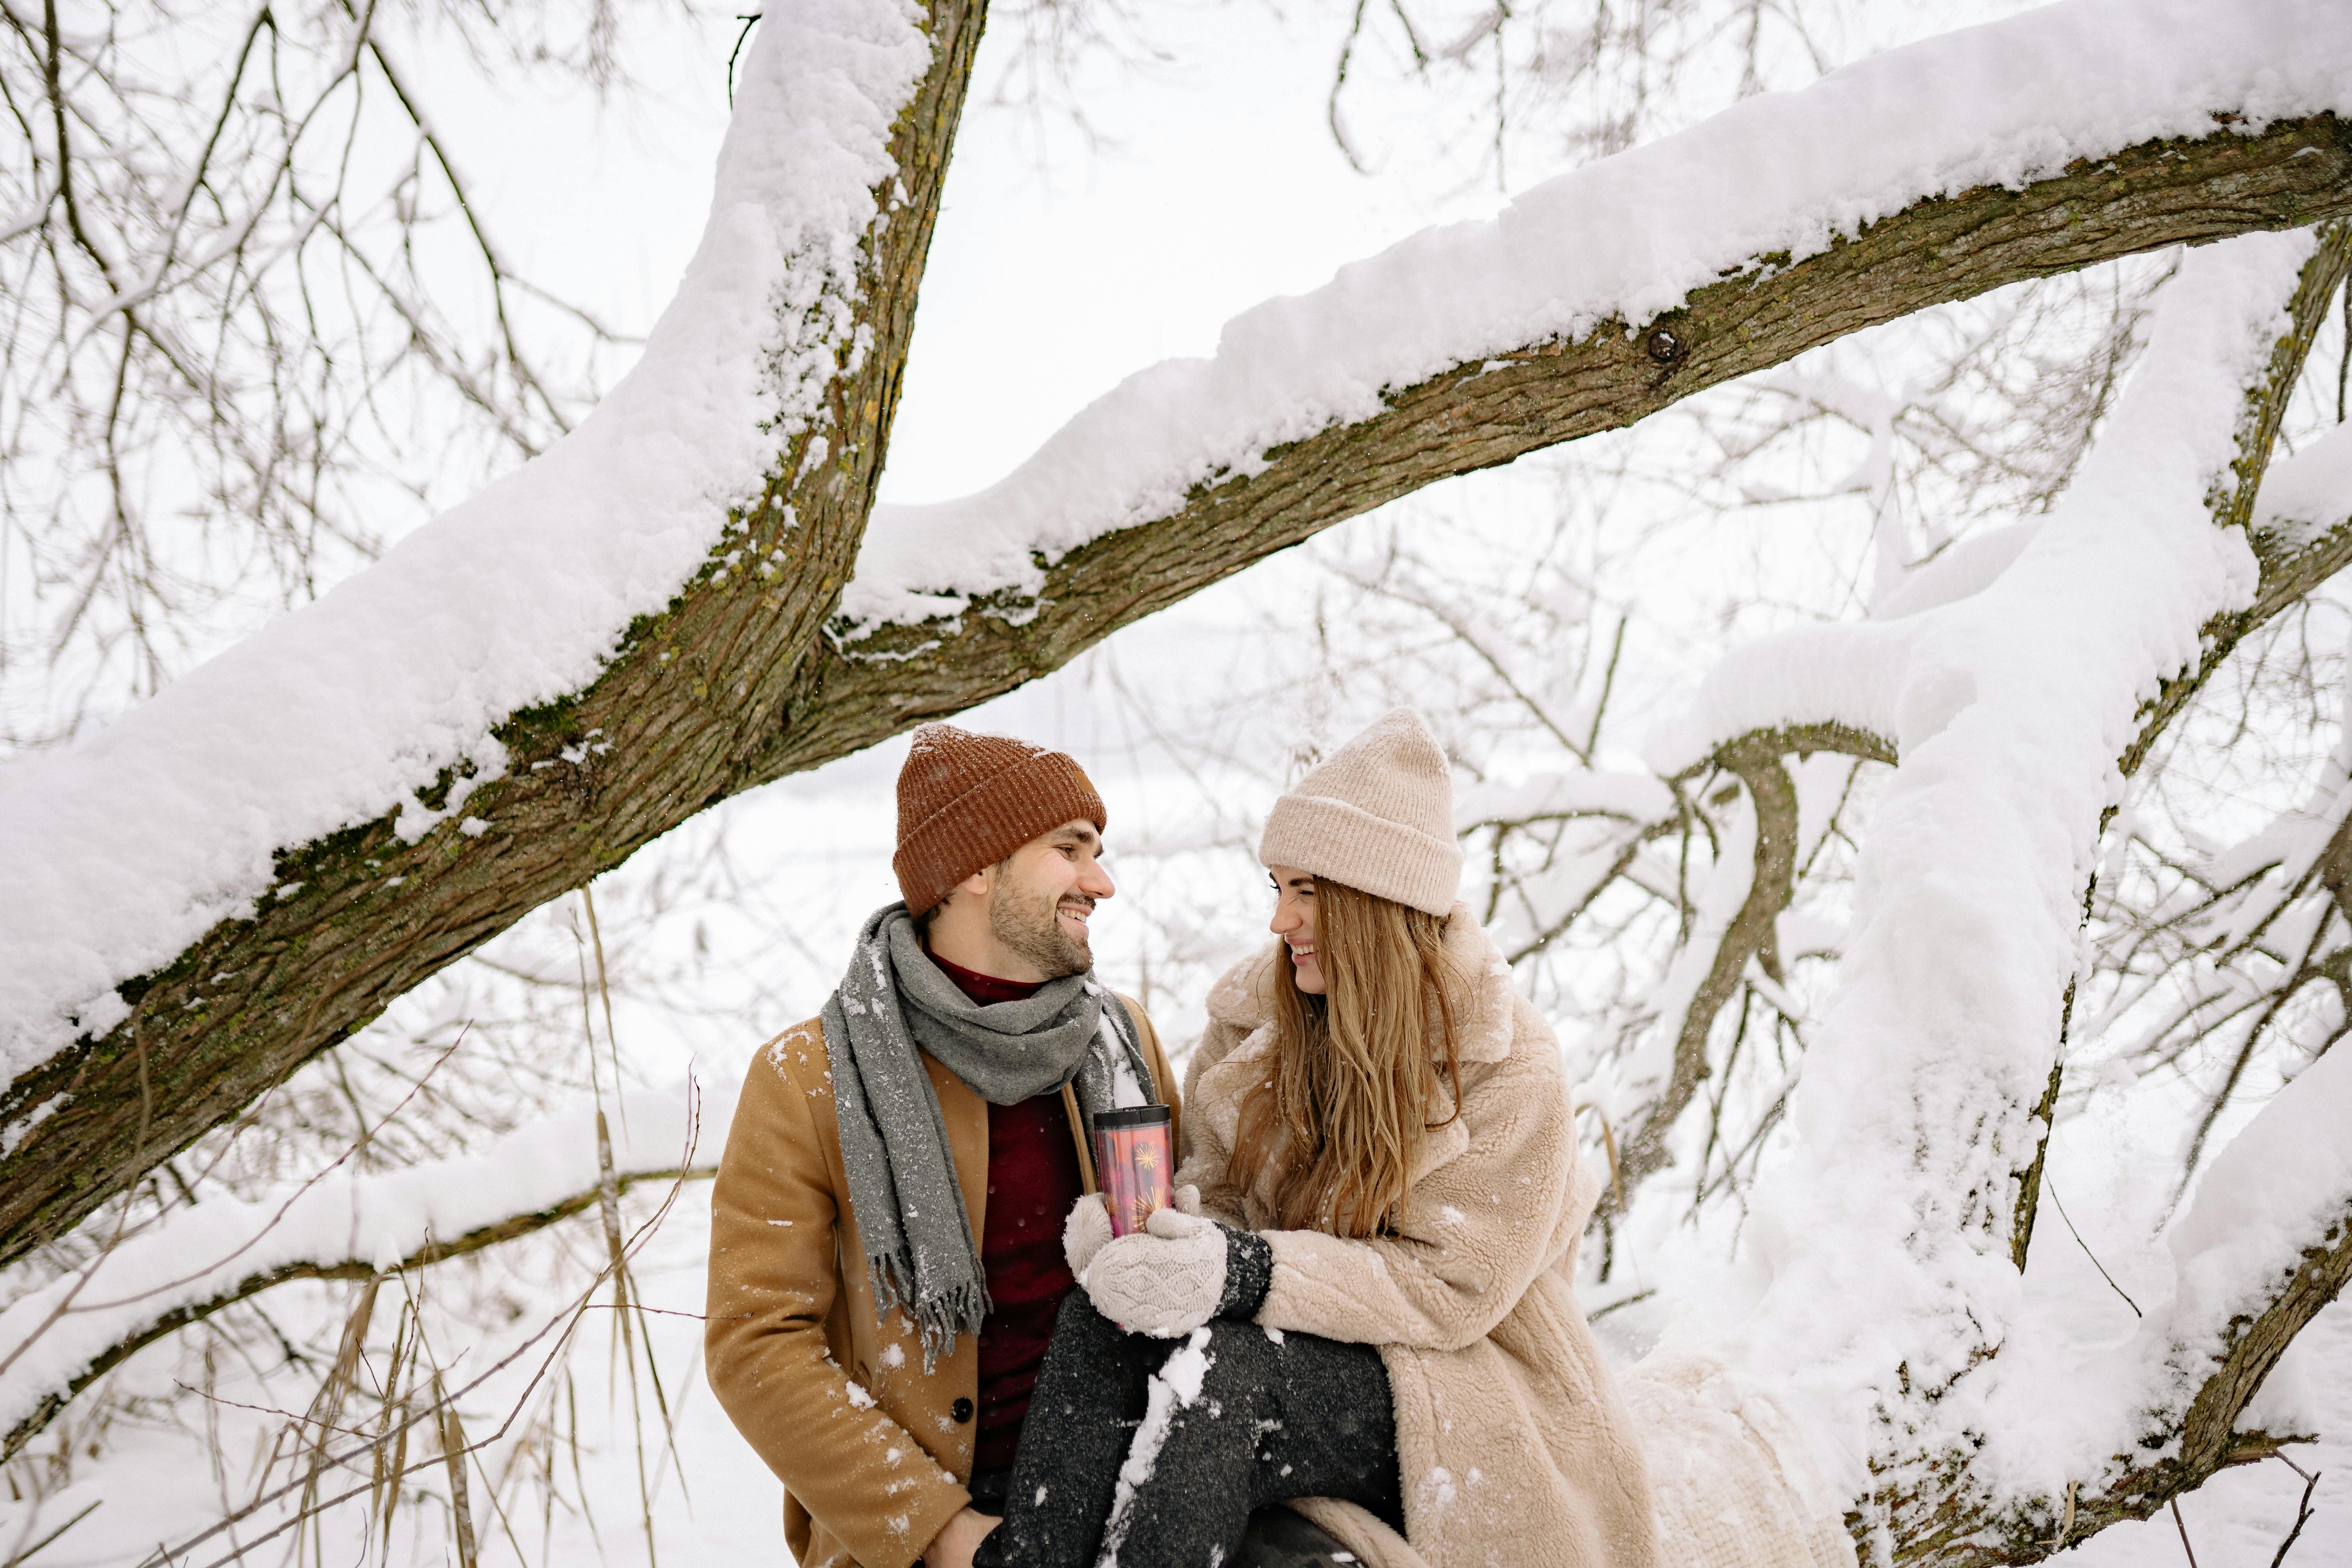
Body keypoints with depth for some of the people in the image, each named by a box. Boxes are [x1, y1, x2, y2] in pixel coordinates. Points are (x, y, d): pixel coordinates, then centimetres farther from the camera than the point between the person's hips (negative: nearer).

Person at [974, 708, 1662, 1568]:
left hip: (1446, 1386, -4)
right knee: (1101, 1310, -27)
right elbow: (1217, 1187, 7)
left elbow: (1453, 1284, -17)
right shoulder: (1255, 1017, 5)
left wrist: (1249, 1272, -31)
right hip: (1295, 1347, 5)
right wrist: (1147, 1228, -19)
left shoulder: (1509, 1065, -12)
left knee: (1216, 1369, -34)